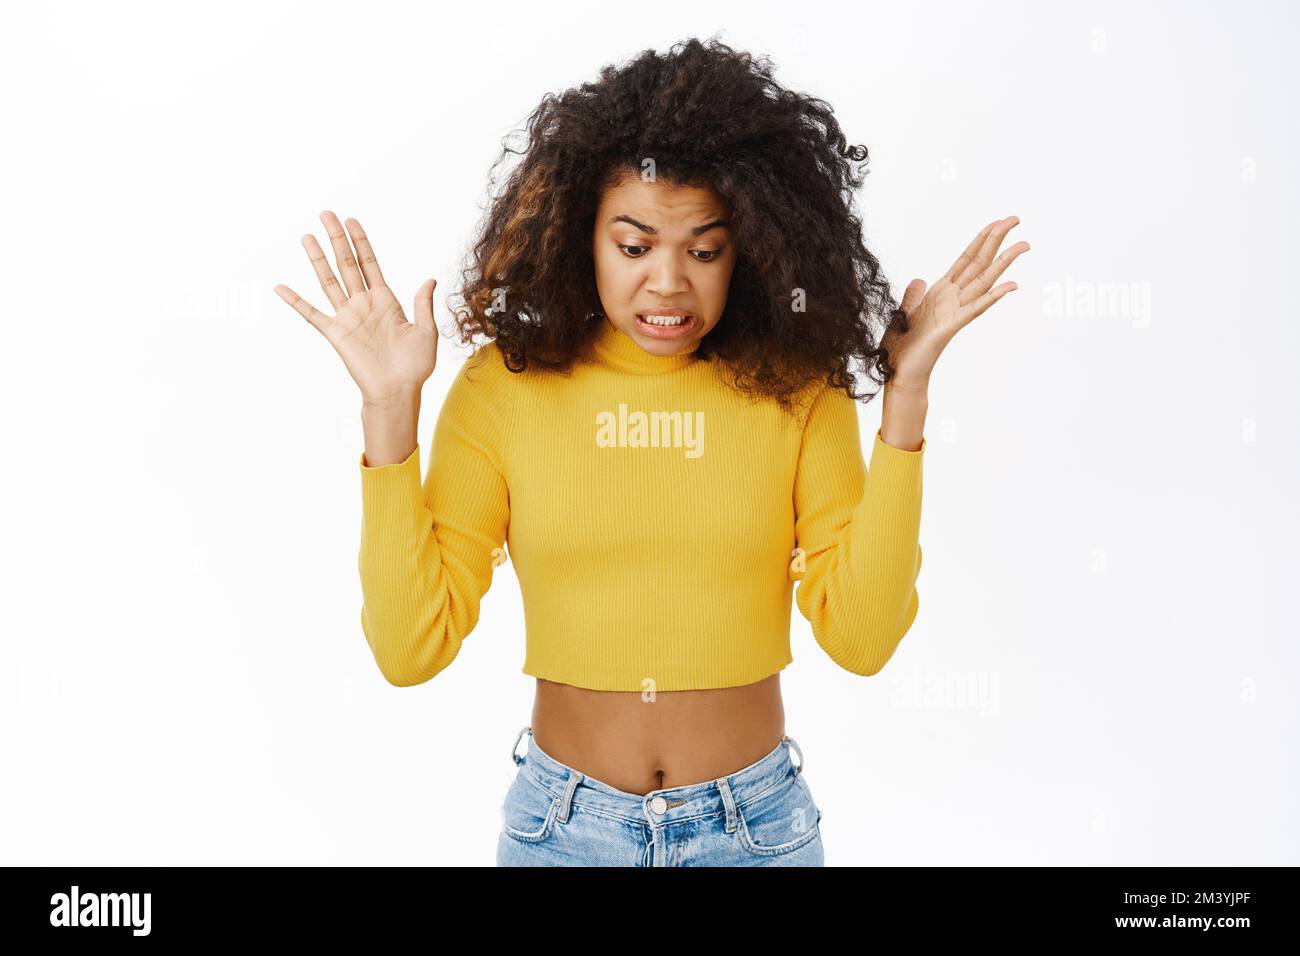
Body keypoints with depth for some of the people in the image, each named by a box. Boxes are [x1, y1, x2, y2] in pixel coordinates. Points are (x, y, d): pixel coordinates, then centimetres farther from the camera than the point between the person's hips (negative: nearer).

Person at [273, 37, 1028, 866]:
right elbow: (412, 645, -11)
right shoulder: (505, 387, -9)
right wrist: (390, 407, -18)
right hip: (564, 824, 0)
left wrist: (906, 396, -17)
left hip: (755, 826, 0)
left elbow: (861, 636, -14)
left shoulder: (795, 389, -8)